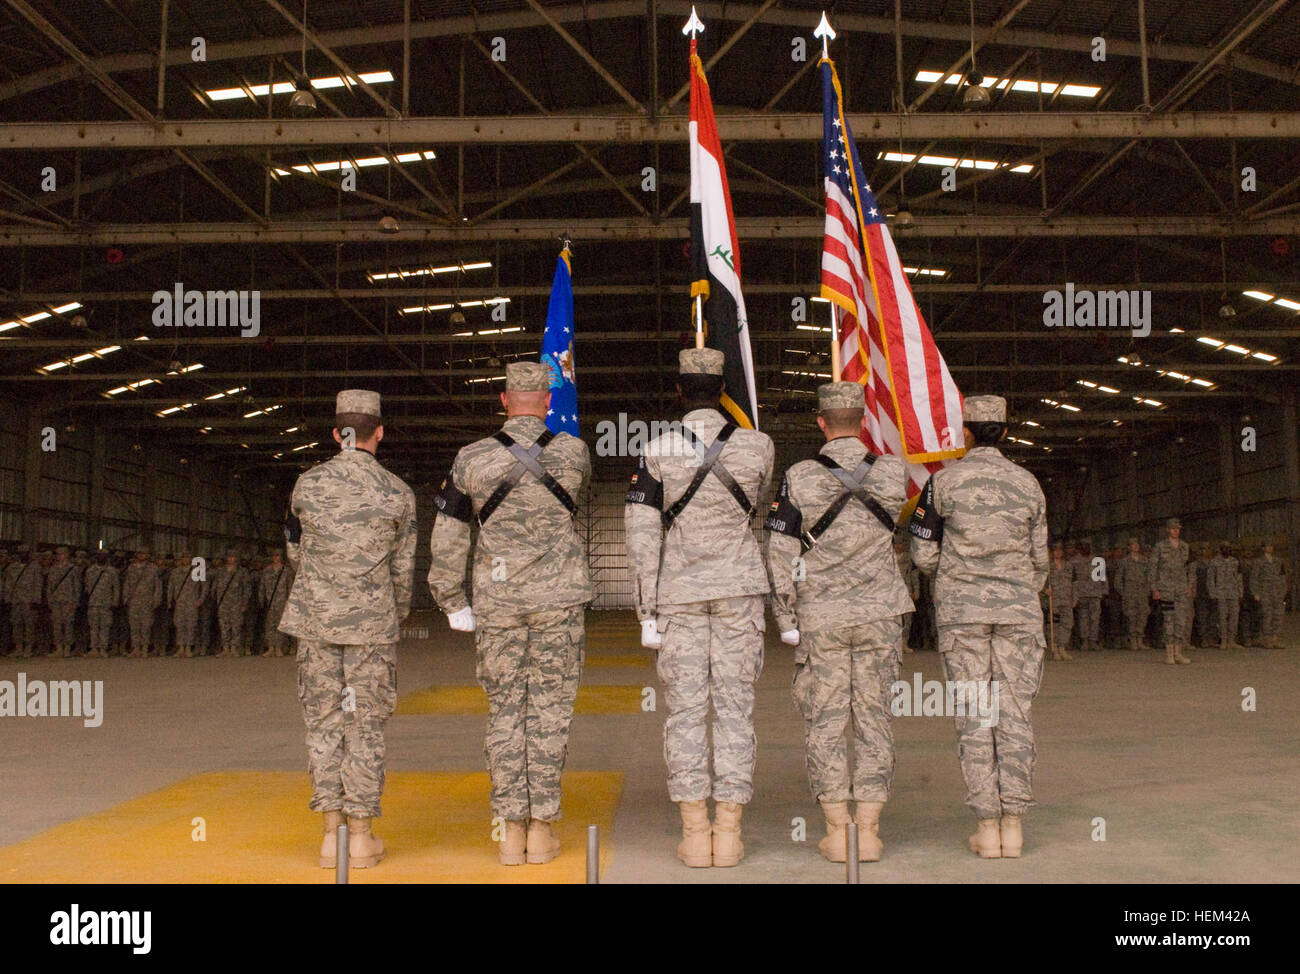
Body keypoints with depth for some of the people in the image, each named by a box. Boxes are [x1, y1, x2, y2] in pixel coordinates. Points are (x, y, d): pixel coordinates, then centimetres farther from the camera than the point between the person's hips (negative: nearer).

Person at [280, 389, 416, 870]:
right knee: (365, 722, 5)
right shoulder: (398, 493, -4)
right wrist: (396, 615, 21)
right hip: (372, 619, -1)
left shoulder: (307, 484, 0)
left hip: (315, 616, 1)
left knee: (323, 720, 8)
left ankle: (331, 835, 11)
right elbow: (403, 567, 3)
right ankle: (361, 836, 9)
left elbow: (295, 551, 12)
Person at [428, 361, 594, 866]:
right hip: (558, 596, -1)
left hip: (496, 600, 1)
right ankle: (542, 826, 9)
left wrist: (452, 603, 10)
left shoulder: (471, 459, 0)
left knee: (504, 711, 8)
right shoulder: (573, 452, -1)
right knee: (550, 709, 5)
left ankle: (510, 829, 11)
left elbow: (446, 537, 2)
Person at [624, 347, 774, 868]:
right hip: (739, 588, 1)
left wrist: (647, 608, -1)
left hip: (679, 591, 0)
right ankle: (728, 832, 8)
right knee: (735, 706, 5)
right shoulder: (757, 445, -2)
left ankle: (695, 833, 8)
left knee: (686, 709, 5)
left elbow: (642, 535, -7)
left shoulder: (656, 450, -5)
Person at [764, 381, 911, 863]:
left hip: (821, 618, -2)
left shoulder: (799, 478, -7)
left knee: (824, 722, 5)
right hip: (879, 615, 2)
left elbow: (781, 554, -6)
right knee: (874, 719, 7)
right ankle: (868, 830, 10)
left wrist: (786, 620, 3)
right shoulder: (893, 473, -1)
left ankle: (837, 832, 7)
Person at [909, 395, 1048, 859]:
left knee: (973, 715, 2)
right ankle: (1013, 824, 6)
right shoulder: (1028, 483, 5)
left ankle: (987, 825, 3)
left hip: (961, 610, -2)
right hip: (1018, 609, 2)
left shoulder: (943, 481, -2)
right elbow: (1039, 559, 10)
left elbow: (923, 554, 0)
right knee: (1014, 712, 5)